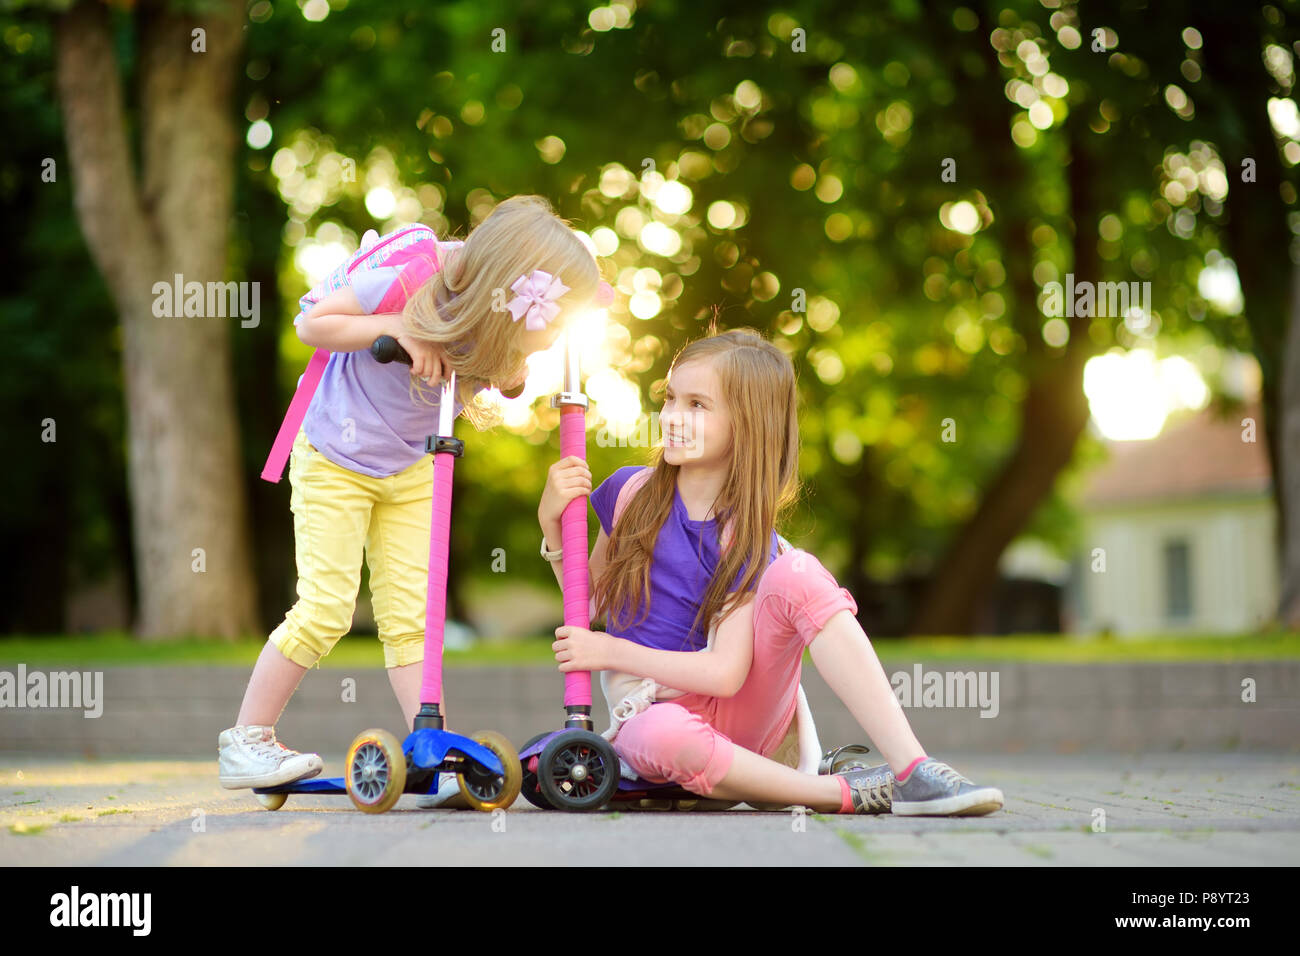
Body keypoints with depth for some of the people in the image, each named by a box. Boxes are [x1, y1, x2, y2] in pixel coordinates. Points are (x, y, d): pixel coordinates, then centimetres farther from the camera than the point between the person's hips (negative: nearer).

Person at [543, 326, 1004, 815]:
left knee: (796, 573, -28)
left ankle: (911, 768, -34)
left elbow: (726, 673, -17)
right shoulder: (633, 492, 3)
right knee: (657, 737, -41)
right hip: (654, 712, 1)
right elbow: (592, 604, 15)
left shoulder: (747, 534, -6)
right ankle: (840, 792, -27)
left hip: (740, 716, -1)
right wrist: (553, 523, 0)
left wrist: (611, 652, -14)